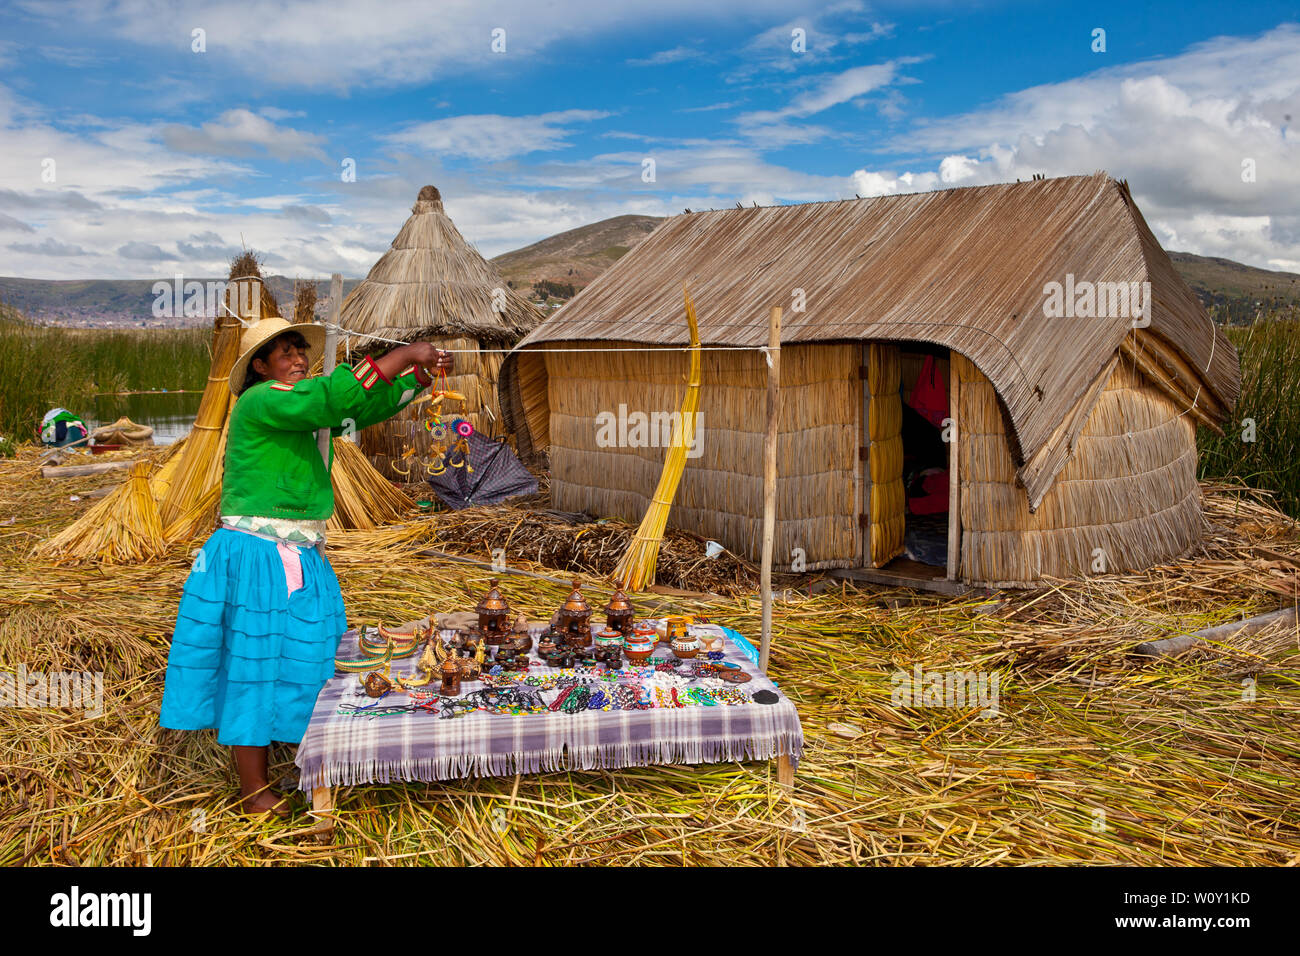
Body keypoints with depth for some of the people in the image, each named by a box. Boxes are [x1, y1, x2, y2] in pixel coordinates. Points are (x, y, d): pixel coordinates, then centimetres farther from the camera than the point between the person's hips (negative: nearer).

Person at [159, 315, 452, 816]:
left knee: (303, 663, 14)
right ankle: (254, 792, 12)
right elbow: (333, 397, -28)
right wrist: (404, 354, -24)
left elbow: (369, 405, 16)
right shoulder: (258, 402, -14)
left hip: (302, 559, 9)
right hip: (255, 559, -9)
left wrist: (422, 373, 0)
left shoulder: (307, 412, 12)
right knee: (254, 666, 1)